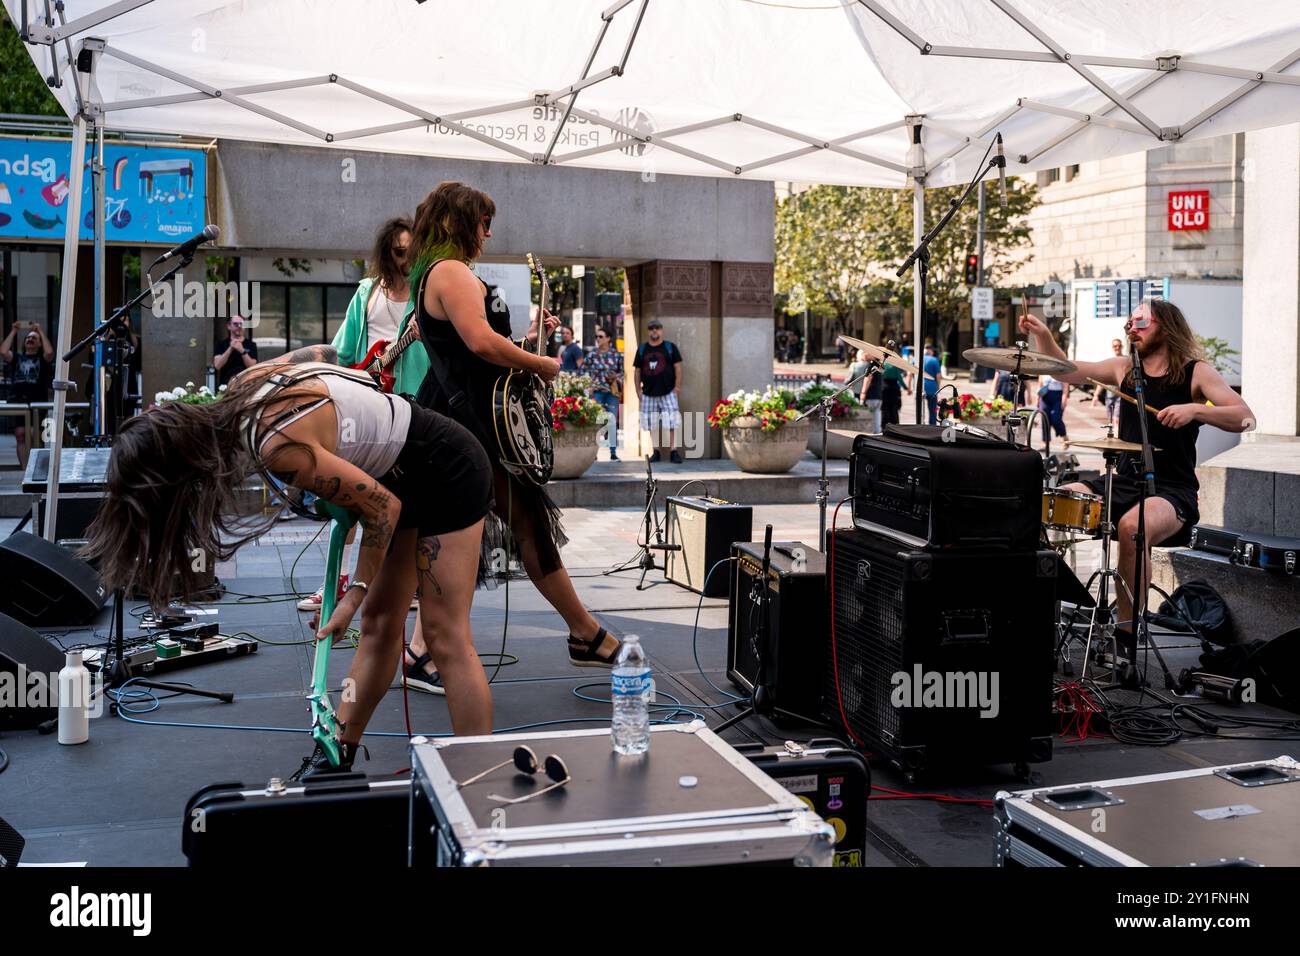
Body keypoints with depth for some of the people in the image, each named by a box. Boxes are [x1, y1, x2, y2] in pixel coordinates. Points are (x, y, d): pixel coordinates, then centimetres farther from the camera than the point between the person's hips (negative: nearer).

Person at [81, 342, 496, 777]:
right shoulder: (241, 389, -8)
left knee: (445, 635, -6)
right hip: (402, 478, 9)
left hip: (446, 472, -8)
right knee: (379, 623, 12)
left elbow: (383, 508, -22)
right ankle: (336, 758, 20)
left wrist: (356, 593, -13)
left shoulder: (280, 448, -31)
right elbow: (319, 352, 10)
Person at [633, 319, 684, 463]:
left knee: (671, 423, -9)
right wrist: (638, 388, 5)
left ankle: (673, 451, -7)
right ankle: (656, 451, 14)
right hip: (649, 393, 3)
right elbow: (637, 370, 12)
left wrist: (678, 385, -7)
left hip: (668, 392, -3)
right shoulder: (642, 349, 11)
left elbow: (677, 366, 1)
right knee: (652, 424, 6)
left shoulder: (670, 347, 4)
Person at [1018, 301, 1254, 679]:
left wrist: (1194, 409, -29)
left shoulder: (1196, 372, -2)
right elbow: (1066, 371, 12)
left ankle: (1130, 626, -21)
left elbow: (1245, 419, -13)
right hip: (1124, 481, 6)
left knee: (1132, 526, -36)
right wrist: (1042, 335, -4)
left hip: (1171, 491, -6)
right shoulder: (1124, 368, 13)